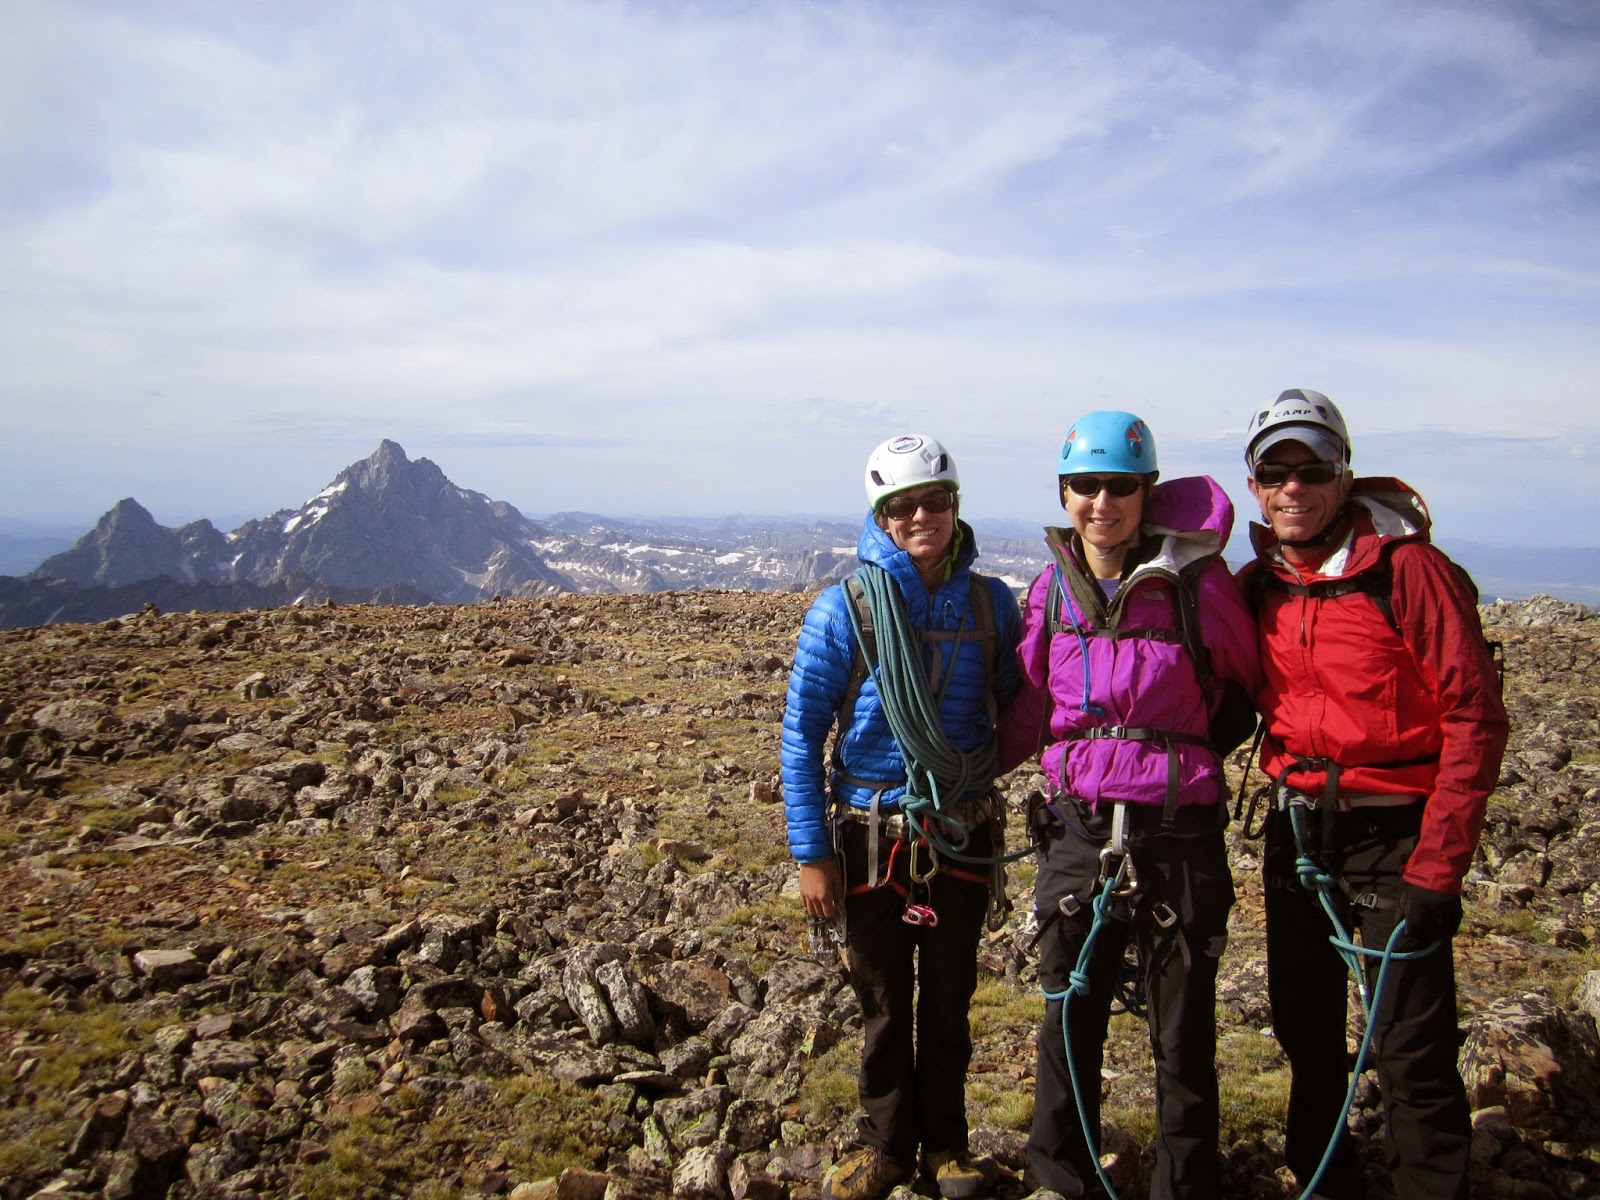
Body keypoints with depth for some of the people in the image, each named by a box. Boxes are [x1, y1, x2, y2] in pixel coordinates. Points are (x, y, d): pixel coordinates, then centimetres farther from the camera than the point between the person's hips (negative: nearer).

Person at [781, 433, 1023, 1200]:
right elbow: (802, 735, -8)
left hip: (963, 833, 2)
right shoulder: (844, 609, -11)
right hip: (872, 835, -2)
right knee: (885, 1002, 13)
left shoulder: (991, 602, -3)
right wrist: (811, 853, -10)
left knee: (949, 999, 15)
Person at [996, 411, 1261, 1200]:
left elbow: (1246, 686, 7)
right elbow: (1031, 706, 13)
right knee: (1070, 1019, 16)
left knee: (1184, 1036, 12)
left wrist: (1194, 746, 7)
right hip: (1077, 831, 3)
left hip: (1178, 835, -3)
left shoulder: (1195, 580, -9)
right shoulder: (1053, 587, 2)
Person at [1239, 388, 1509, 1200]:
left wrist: (1436, 869, -17)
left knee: (1412, 1052, -4)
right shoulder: (1255, 587, 3)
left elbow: (1474, 717, -14)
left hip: (1394, 836, -5)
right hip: (1295, 833, 6)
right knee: (1304, 1029, 17)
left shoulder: (1407, 568, -12)